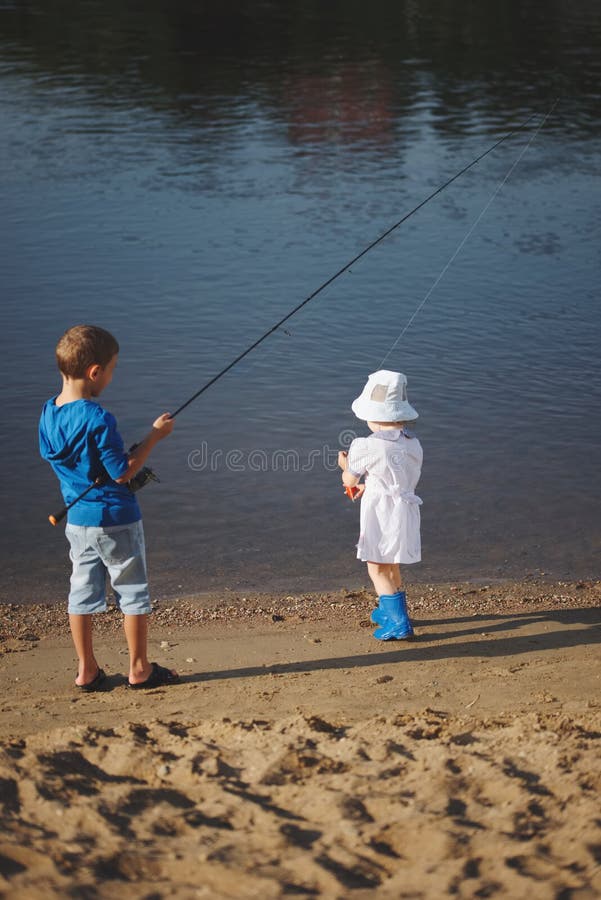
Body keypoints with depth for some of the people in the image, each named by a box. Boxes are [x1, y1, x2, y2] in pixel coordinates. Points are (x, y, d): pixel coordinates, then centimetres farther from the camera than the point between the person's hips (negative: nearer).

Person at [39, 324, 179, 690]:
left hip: (77, 519, 7)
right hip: (116, 520, -7)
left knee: (83, 592, 13)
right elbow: (122, 472, -21)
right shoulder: (98, 419, -24)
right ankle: (140, 670, 17)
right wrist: (154, 436, -14)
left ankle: (87, 671, 19)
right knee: (133, 592, 7)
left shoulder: (48, 412, 0)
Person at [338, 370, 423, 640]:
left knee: (377, 569, -1)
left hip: (381, 514, -7)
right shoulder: (413, 443, 4)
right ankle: (391, 611, 39)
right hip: (405, 511, 7)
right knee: (391, 565, 23)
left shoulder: (366, 447, -15)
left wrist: (345, 464, 23)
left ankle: (398, 622, -7)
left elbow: (349, 481, 0)